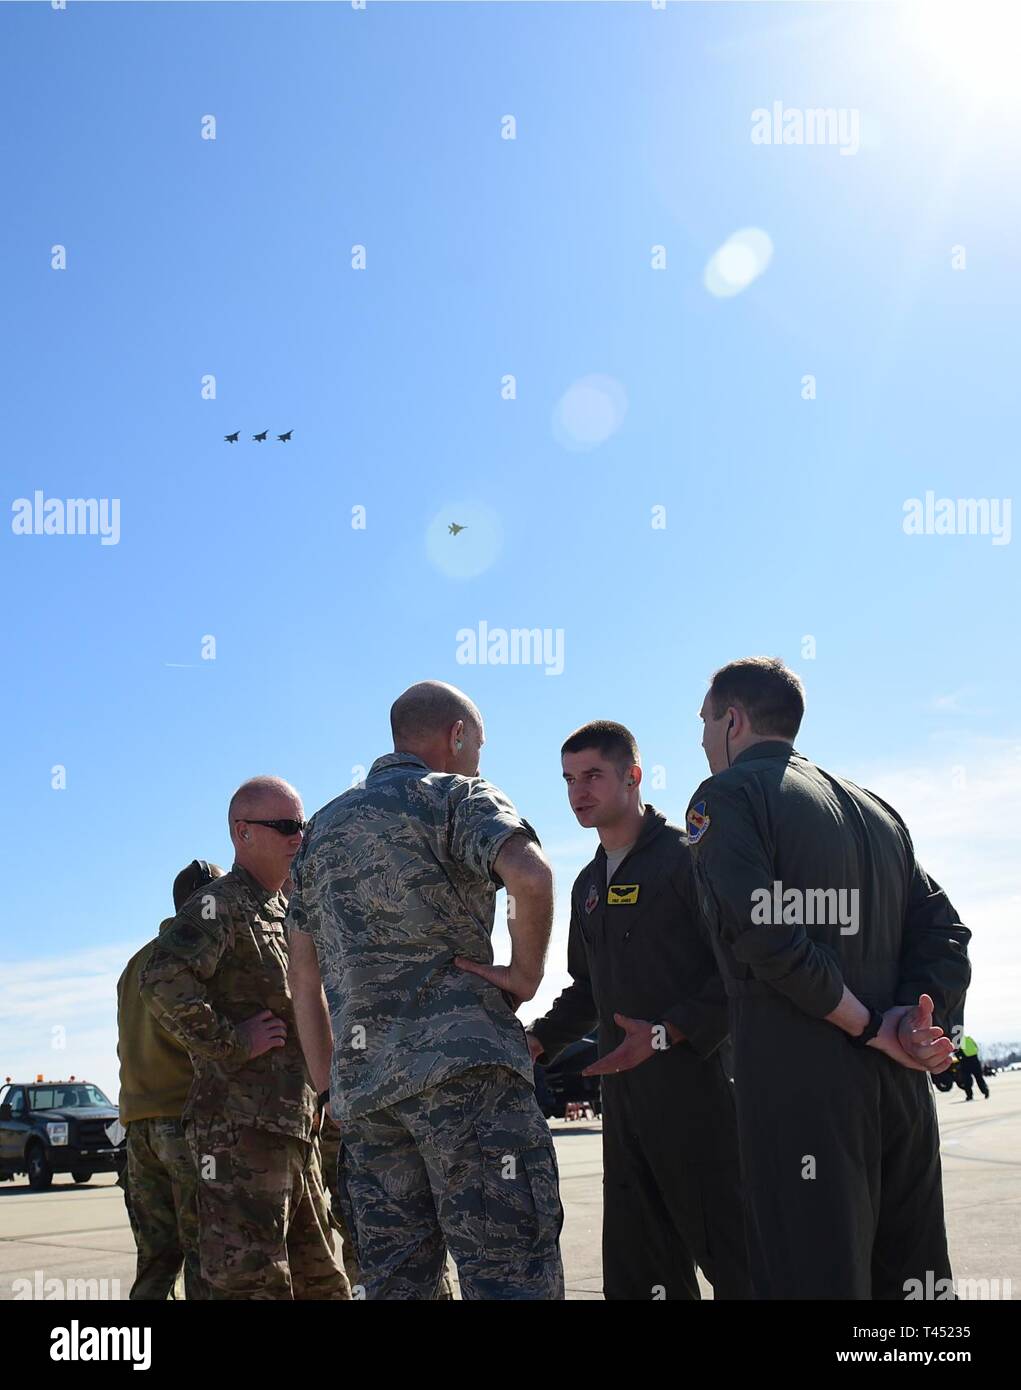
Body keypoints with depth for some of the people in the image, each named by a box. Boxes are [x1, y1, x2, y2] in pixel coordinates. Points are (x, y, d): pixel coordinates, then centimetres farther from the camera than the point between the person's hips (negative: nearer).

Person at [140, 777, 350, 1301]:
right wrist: (232, 1045, -22)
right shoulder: (220, 905, -9)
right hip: (241, 1126, -9)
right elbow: (163, 980, -28)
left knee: (322, 1283, 14)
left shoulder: (287, 914, 20)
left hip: (294, 1128, 9)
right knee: (252, 1281, -10)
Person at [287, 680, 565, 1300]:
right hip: (462, 1062, -7)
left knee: (395, 1282, 10)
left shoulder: (323, 828, 23)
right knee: (511, 1274, -8)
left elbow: (304, 975, 22)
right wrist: (526, 972, -8)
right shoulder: (459, 797, 1)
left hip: (363, 1084, 7)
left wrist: (330, 1084, 23)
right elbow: (530, 875, -21)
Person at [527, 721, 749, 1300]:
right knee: (636, 1270, 10)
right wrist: (540, 1040, 10)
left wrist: (665, 1034, -22)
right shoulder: (590, 885, 19)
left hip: (695, 1087, -8)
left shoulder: (687, 856, -7)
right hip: (625, 1098, 8)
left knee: (731, 1256, -4)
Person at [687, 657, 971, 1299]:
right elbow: (944, 933, 12)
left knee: (817, 1276, -5)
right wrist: (913, 1016, -3)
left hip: (798, 1086, -7)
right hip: (899, 1087, 7)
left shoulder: (727, 795, -1)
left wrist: (867, 1026, -7)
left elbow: (764, 934, -16)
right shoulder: (874, 808, 20)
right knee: (913, 1276, 15)